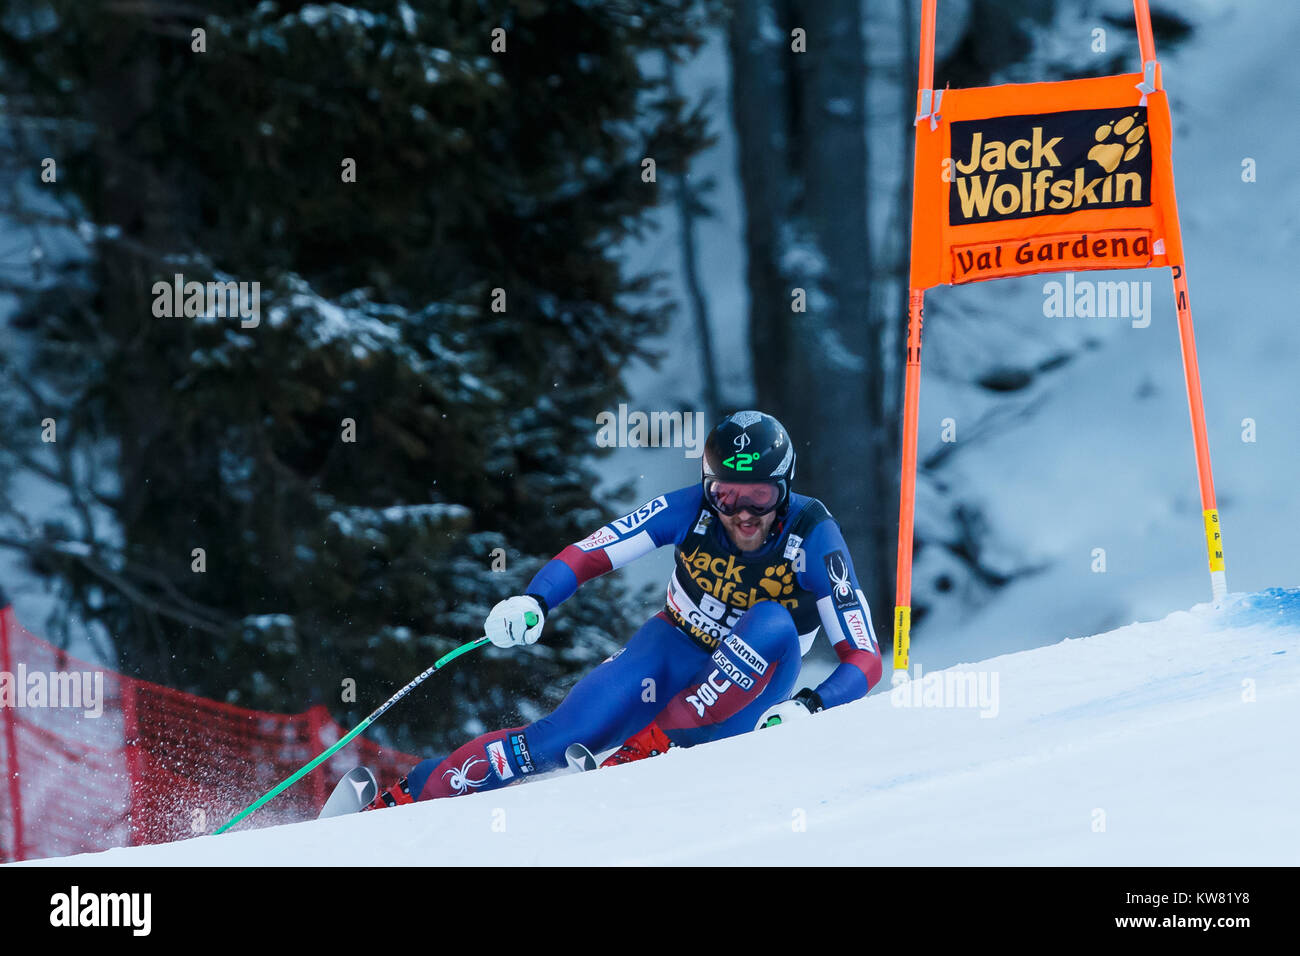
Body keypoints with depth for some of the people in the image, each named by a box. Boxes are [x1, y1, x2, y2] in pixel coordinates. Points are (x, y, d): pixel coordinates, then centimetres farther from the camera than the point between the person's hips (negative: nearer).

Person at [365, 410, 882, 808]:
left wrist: (810, 708, -39)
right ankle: (405, 795, -11)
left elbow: (864, 658, -20)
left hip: (743, 696, -1)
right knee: (562, 737, -22)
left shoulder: (812, 535, -22)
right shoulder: (692, 509, -17)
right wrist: (534, 601, -31)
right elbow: (587, 554, -12)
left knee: (773, 626, -34)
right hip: (673, 652, 1)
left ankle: (649, 748, -30)